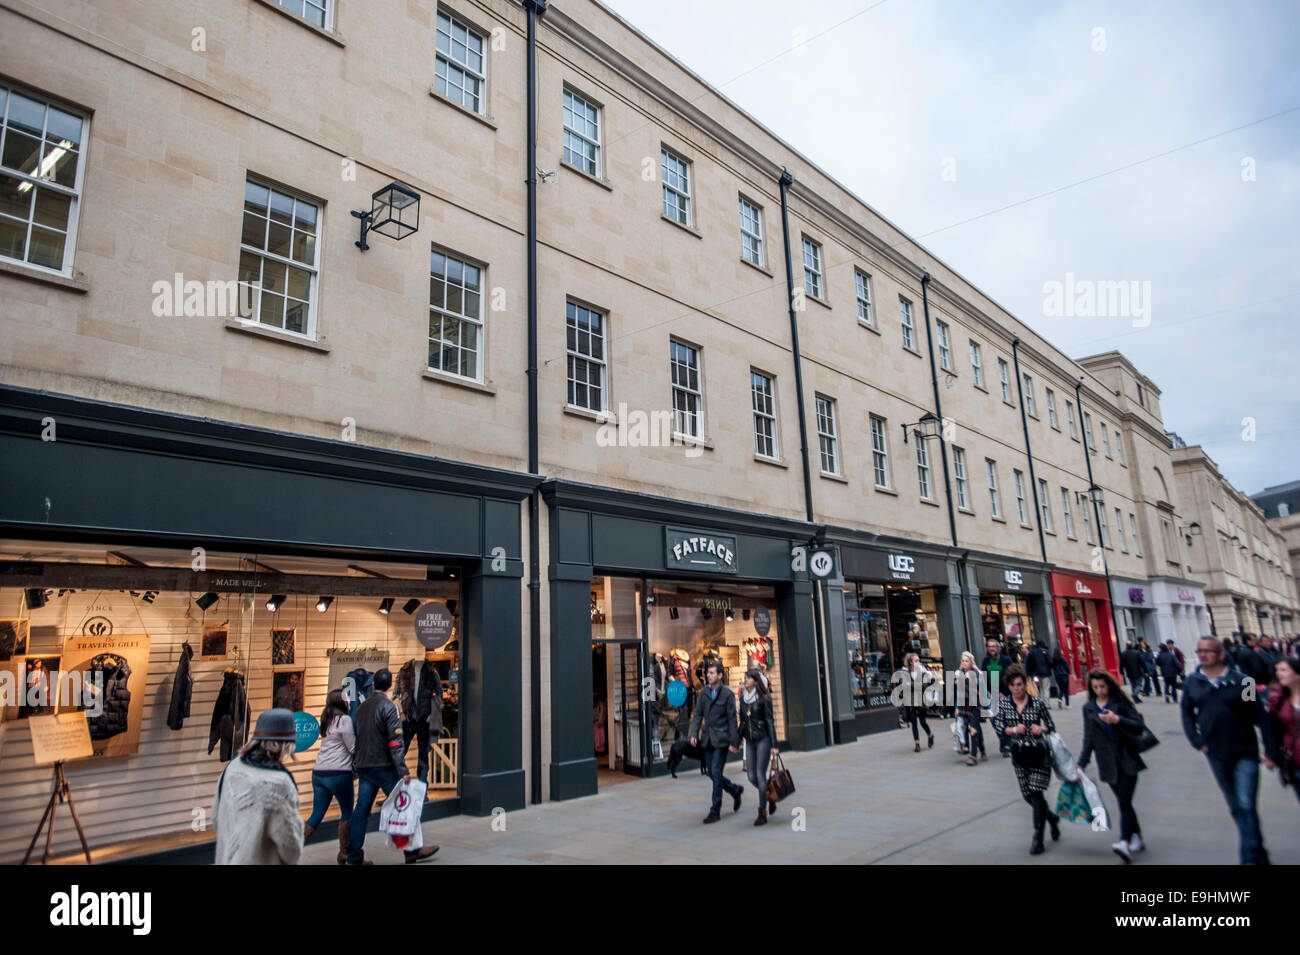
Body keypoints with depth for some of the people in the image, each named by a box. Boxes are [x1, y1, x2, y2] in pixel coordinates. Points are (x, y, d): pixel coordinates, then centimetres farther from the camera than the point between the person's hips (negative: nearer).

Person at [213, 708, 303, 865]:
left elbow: (216, 816, 6)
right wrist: (292, 860, 1)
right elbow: (287, 838, -19)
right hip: (261, 860, -7)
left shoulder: (232, 768, -6)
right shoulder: (278, 783, -26)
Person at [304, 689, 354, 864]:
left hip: (318, 773, 7)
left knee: (316, 816, 10)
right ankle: (343, 854, 16)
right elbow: (353, 748, -7)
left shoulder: (327, 720, 14)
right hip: (338, 773, -7)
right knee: (347, 813, 10)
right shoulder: (344, 719, -11)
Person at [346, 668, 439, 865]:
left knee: (361, 810, 9)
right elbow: (395, 742, -18)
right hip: (384, 766, -7)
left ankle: (354, 857, 11)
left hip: (363, 766, 7)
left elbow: (356, 738, 17)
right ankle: (412, 850, 11)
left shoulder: (362, 707, 11)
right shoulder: (389, 707, -12)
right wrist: (403, 771, -19)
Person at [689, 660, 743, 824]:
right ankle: (736, 790, 36)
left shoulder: (727, 694, -8)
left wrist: (734, 742, -10)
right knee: (712, 774, 10)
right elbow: (698, 715, 9)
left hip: (721, 739, -6)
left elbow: (732, 719, -8)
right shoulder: (704, 693, 7)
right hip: (708, 739, 6)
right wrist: (694, 734, -4)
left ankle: (715, 811, 3)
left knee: (716, 773, -7)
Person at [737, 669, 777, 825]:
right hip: (749, 741, 6)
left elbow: (770, 721, -9)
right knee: (752, 777, 4)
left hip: (763, 739, -6)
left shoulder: (764, 699, -9)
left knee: (760, 775, -7)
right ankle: (770, 796, 31)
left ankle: (762, 813, 2)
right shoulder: (743, 698, 8)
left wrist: (774, 745, -12)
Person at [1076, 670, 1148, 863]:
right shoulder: (1088, 708, 8)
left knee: (1124, 802, -13)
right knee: (1124, 803, 8)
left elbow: (1138, 726, -7)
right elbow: (1089, 738, 12)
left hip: (1127, 760, -3)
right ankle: (1137, 837, 23)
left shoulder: (1120, 702, -2)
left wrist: (1117, 720, -23)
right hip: (1109, 764, 3)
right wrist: (1081, 764, 8)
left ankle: (1125, 843, -21)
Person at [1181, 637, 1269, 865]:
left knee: (1246, 805, -11)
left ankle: (1251, 857, -3)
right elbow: (1187, 714, 10)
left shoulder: (1241, 680, -8)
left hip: (1245, 752, -4)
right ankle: (1258, 853, 32)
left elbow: (1258, 715, -4)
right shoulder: (1192, 682, 0)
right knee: (1236, 807, 15)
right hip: (1216, 754, 4)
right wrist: (1197, 741, 3)